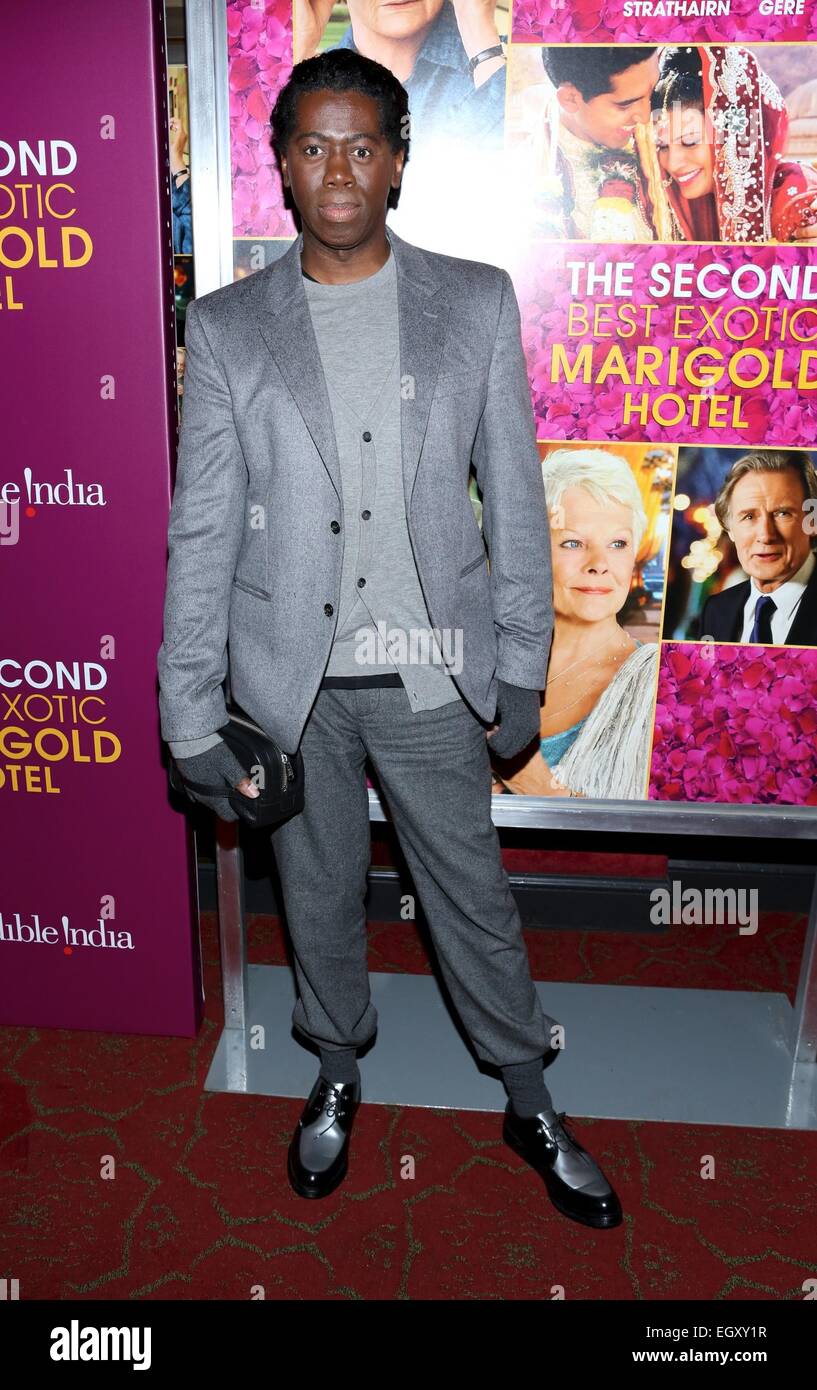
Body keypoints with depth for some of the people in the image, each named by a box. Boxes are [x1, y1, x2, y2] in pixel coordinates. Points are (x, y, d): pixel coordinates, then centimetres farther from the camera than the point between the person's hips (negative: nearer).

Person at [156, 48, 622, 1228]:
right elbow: (202, 530, -2)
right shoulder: (228, 326, -1)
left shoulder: (476, 303, -1)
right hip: (291, 682, 1)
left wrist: (520, 669, 0)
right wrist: (190, 714, -4)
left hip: (430, 676, 0)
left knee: (475, 899, 14)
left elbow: (515, 500, 1)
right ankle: (338, 1074, 45)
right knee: (319, 897, 18)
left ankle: (530, 1106, 37)